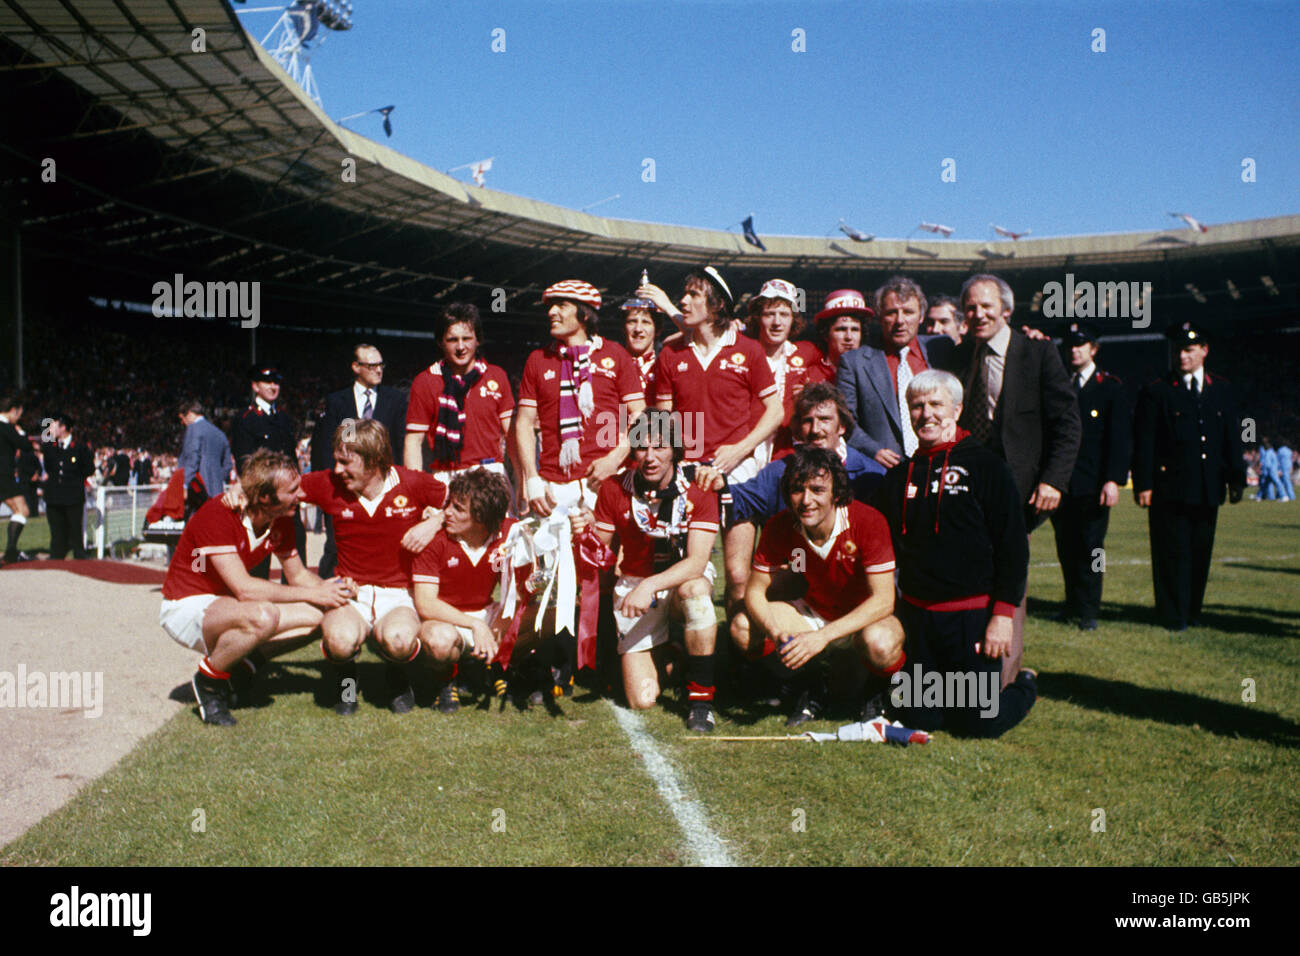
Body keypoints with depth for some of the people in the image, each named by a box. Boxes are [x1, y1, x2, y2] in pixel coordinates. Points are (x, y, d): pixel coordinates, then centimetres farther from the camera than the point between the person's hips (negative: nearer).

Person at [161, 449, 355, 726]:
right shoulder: (217, 515, -26)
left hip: (227, 604, 8)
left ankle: (241, 664, 8)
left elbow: (298, 575, 9)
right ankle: (210, 681, -11)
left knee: (319, 615, -9)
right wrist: (313, 594, -26)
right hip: (186, 607, -8)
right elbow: (244, 589, -31)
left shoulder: (280, 522, -4)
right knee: (262, 616, -37)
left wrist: (329, 589, -13)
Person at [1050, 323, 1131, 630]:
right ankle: (1073, 604, 23)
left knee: (1090, 547, -2)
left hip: (1093, 484, -4)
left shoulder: (1110, 387, 1)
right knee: (1066, 547, 9)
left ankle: (1089, 610, 6)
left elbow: (1120, 437, -4)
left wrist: (1114, 479, -14)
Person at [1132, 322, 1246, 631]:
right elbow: (1144, 442, -4)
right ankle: (1173, 615, 6)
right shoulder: (1156, 391, -1)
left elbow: (1232, 439, 15)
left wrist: (1236, 478, 10)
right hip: (1169, 487, -4)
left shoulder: (1222, 390, 12)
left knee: (1200, 553, 9)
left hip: (1208, 489, 4)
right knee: (1172, 553, -2)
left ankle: (1192, 611, 21)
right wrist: (1143, 484, -11)